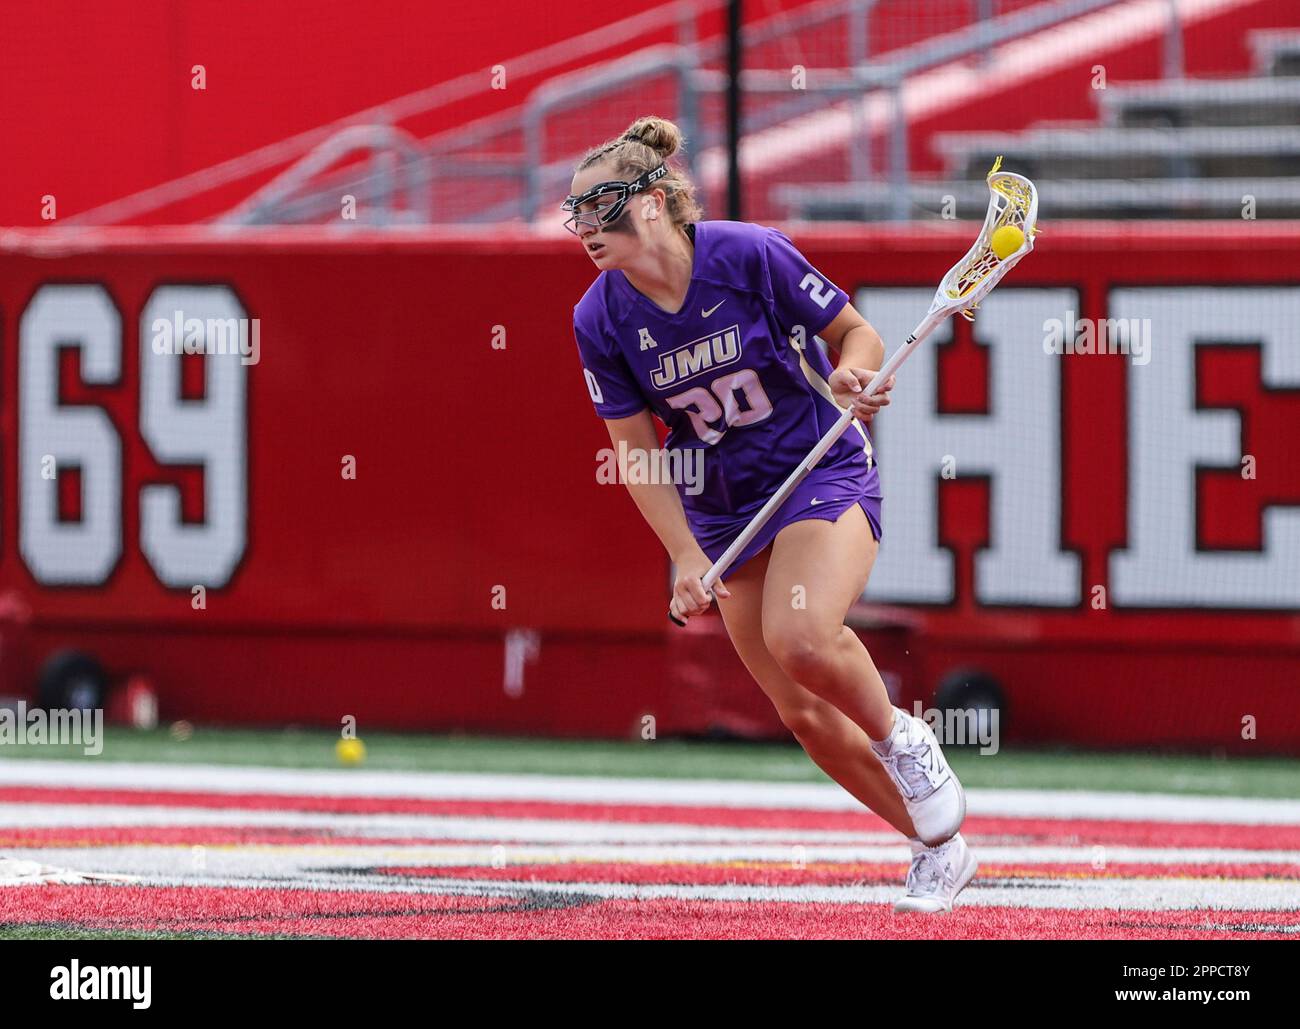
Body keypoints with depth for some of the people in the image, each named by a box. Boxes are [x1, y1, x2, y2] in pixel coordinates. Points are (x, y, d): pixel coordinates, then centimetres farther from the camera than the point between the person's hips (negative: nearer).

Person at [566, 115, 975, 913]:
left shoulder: (750, 254, -17)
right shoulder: (600, 321, -7)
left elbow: (855, 332, -4)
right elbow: (638, 451, 1)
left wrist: (853, 375, -26)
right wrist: (688, 559, -7)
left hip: (825, 475, -5)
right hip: (724, 510, 5)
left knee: (801, 640, -31)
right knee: (803, 713, 1)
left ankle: (902, 740, -1)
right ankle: (939, 848, 19)